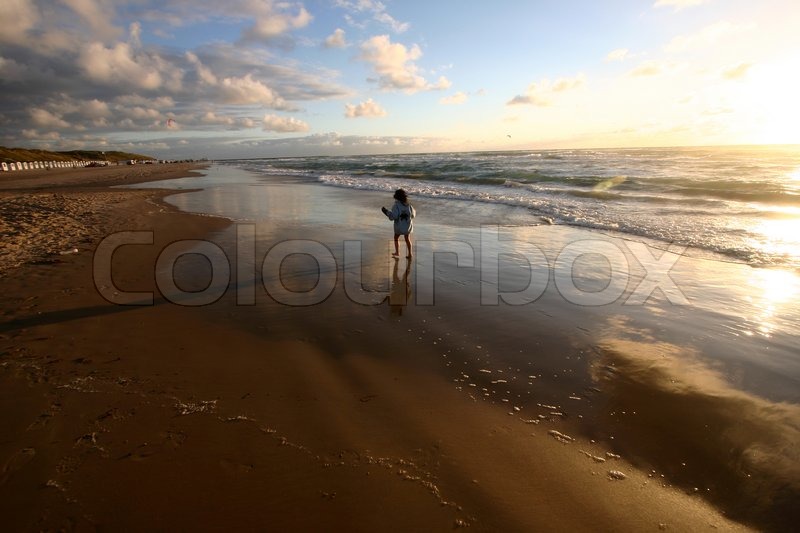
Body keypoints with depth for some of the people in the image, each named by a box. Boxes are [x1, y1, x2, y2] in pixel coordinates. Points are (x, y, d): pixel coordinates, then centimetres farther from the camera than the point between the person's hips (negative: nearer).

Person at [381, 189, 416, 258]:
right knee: (407, 239, 19)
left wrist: (386, 212, -13)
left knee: (396, 238, 20)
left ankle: (397, 253, 23)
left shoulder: (396, 206, -20)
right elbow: (413, 214, 3)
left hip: (399, 227, -4)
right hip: (408, 226, 4)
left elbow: (393, 216, -25)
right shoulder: (409, 205, -6)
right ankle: (410, 254, 21)